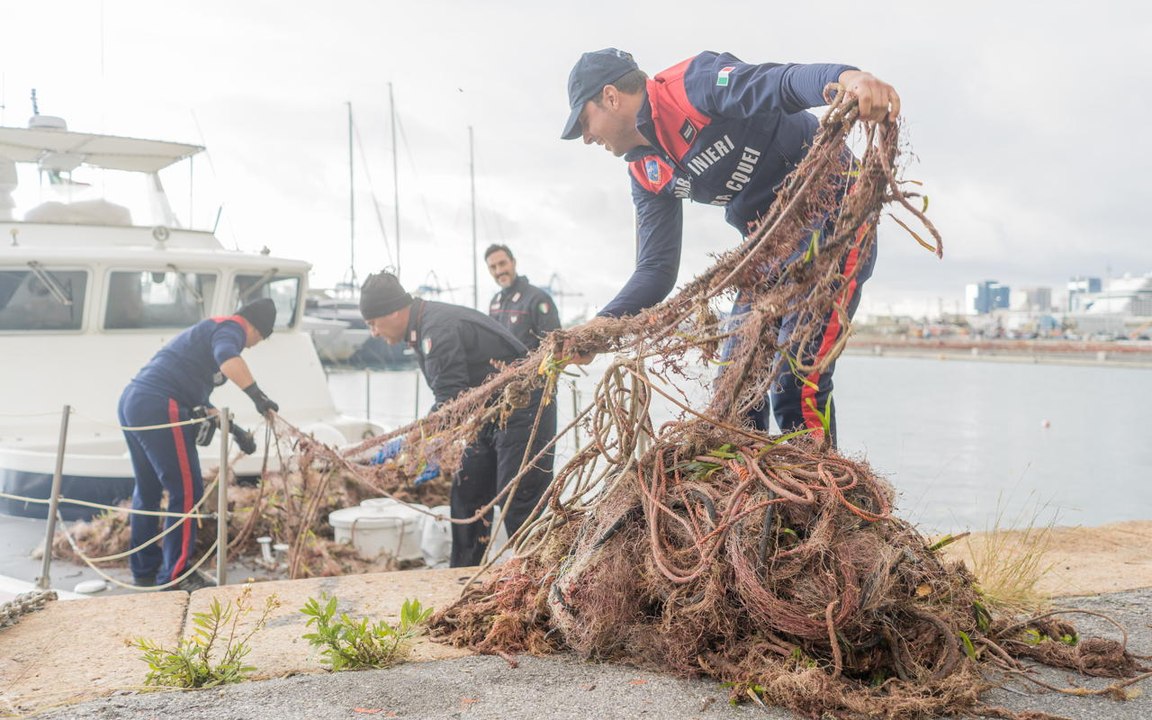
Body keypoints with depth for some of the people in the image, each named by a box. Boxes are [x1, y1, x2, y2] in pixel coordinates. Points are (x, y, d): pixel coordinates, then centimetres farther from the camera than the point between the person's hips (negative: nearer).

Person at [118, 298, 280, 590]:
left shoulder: (209, 330, 28)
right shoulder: (231, 328, -1)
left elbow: (197, 399, 30)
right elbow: (228, 358, -27)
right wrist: (257, 396, -28)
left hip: (131, 401, 10)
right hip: (159, 408, -10)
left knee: (148, 489, 19)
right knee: (187, 491, -5)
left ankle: (145, 569, 29)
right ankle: (174, 574, -3)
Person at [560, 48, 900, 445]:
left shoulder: (693, 83, -16)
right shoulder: (647, 173, 9)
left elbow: (785, 84, -32)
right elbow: (656, 270, 8)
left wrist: (847, 78, -54)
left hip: (834, 211, -9)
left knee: (797, 381, -16)